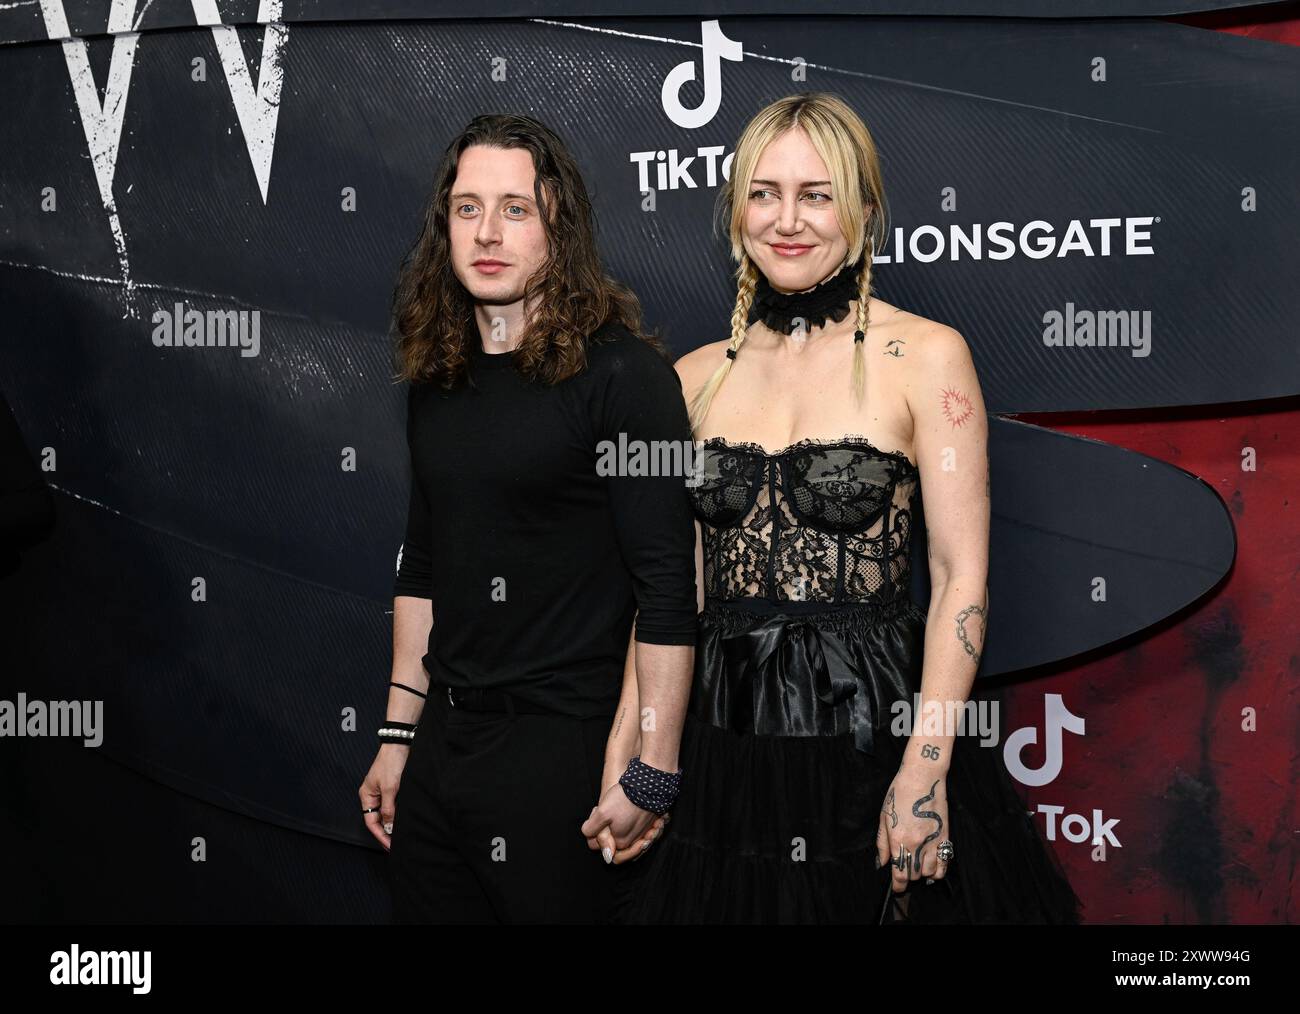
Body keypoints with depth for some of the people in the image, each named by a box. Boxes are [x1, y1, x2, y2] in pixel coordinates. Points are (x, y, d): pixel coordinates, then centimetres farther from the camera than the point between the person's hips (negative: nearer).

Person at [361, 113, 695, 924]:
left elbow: (668, 588, -15)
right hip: (442, 747, 6)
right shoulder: (438, 380, 10)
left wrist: (649, 774, -17)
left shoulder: (623, 372, -11)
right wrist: (398, 736, 15)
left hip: (564, 755, -6)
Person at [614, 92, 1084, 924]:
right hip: (724, 741, 3)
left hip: (872, 731, -3)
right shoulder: (696, 377, 6)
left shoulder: (925, 356, -5)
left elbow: (963, 578, -9)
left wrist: (925, 771, -16)